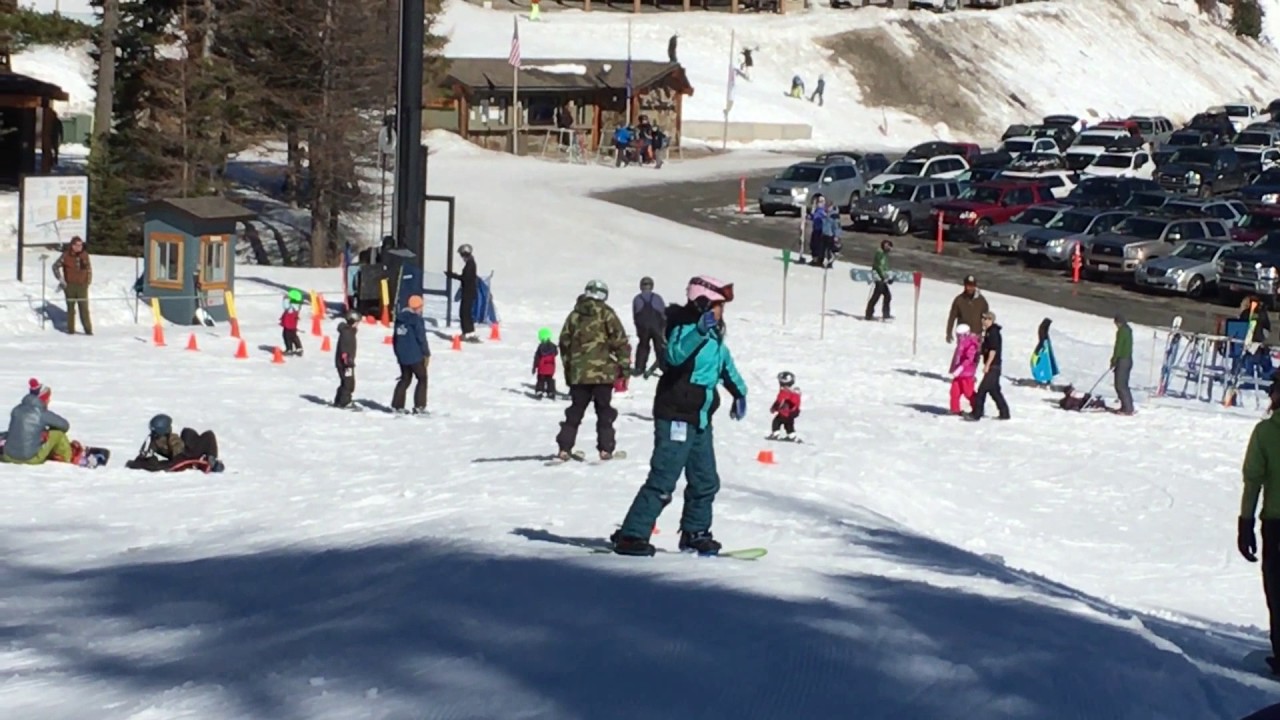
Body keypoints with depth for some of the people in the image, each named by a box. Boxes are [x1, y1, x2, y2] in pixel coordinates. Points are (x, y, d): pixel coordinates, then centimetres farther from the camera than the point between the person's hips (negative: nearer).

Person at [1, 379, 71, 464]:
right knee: (57, 433, 13)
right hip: (31, 458, -5)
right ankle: (69, 456, 27)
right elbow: (65, 426, 3)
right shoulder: (43, 414, -12)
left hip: (9, 457, 5)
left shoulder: (17, 410, 1)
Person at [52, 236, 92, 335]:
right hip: (70, 285, -1)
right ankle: (71, 329, 11)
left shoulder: (85, 255, 5)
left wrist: (89, 280, 10)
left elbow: (89, 267, 17)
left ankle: (88, 329, -4)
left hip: (82, 285, 1)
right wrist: (61, 279, -1)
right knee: (71, 307, 5)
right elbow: (55, 266, 4)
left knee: (84, 308, -4)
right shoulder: (66, 255, -5)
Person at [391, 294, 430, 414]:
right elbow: (421, 338, -15)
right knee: (422, 379, 4)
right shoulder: (417, 319, -14)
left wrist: (398, 353, 25)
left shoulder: (399, 318, 9)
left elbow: (395, 337, 16)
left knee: (405, 379, 18)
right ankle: (419, 406, -3)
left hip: (402, 356, 7)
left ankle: (397, 405, 14)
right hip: (415, 356, -7)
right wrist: (427, 354, -7)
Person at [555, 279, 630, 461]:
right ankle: (605, 448, 0)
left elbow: (564, 342, 14)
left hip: (577, 372, 4)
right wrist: (624, 363, -1)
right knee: (604, 411, 5)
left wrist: (568, 367, 22)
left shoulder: (574, 314, 10)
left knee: (575, 410, 11)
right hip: (602, 371, -4)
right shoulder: (605, 313, -3)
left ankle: (565, 448, 6)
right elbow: (619, 340, -8)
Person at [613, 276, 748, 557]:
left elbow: (725, 362, 33)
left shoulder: (713, 336, 14)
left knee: (705, 481, 15)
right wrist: (700, 331, -47)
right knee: (663, 481, -13)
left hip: (700, 420, 9)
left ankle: (695, 533, 29)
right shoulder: (685, 328, -15)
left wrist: (739, 392, 37)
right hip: (676, 418, -9)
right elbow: (675, 354, -37)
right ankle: (631, 535, -11)